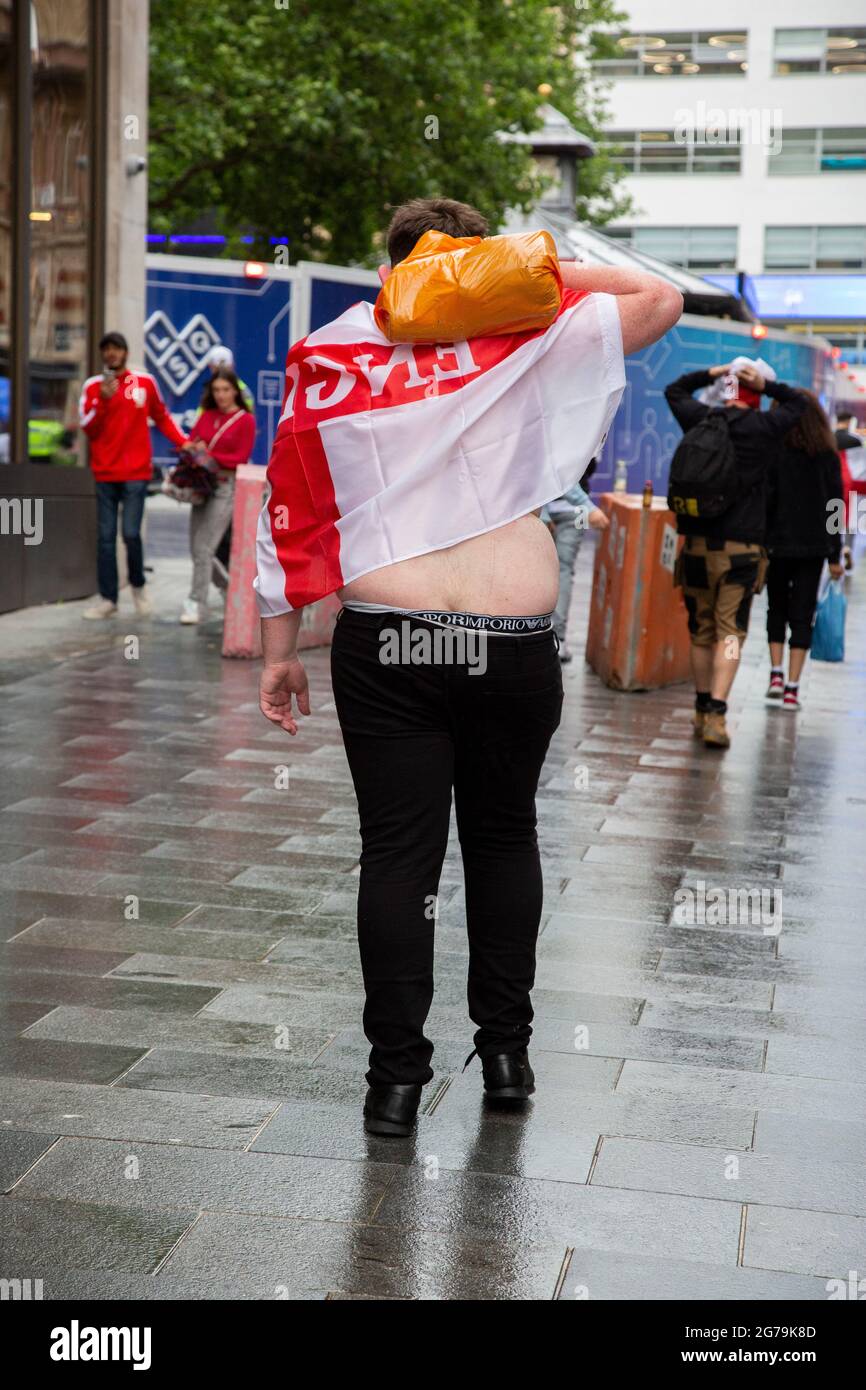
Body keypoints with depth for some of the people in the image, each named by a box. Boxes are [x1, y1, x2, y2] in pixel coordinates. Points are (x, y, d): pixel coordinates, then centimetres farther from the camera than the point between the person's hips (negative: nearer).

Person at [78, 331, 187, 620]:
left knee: (131, 533, -10)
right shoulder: (93, 386, 5)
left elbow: (161, 417, 13)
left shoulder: (145, 382, 4)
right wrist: (104, 400, -15)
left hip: (136, 473, -1)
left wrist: (185, 442, 2)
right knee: (106, 537, 2)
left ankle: (137, 586, 14)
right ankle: (108, 599, 7)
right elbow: (87, 427, -2)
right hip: (105, 473, 1)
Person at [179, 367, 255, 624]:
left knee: (204, 548, -13)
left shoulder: (246, 420, -3)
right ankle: (230, 588, 30)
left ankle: (197, 604, -7)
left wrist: (210, 456, -13)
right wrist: (194, 448, -10)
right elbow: (190, 442, 13)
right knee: (196, 548, 9)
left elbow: (241, 458, -5)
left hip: (226, 486, -6)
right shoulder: (207, 416, 12)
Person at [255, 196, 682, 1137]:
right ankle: (506, 1050, 24)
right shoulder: (526, 343, 2)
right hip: (514, 642, 0)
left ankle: (396, 1076, 6)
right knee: (503, 838, 16)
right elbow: (659, 299, 12)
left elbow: (290, 522, 6)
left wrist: (279, 654, 13)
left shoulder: (328, 365, 5)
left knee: (397, 853, 4)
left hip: (384, 646, 0)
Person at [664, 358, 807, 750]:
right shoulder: (763, 427, -2)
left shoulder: (701, 419, 2)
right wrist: (766, 384, 10)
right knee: (730, 633, -3)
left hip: (697, 544, 3)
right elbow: (797, 402, 17)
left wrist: (713, 373, 20)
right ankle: (716, 715, -15)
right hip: (742, 548, -3)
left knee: (700, 632, 13)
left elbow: (673, 390, 23)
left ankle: (702, 712, 23)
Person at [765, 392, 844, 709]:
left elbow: (764, 501, -9)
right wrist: (834, 555, 9)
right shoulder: (828, 456, 2)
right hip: (813, 547, 1)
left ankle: (776, 674, 6)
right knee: (802, 615, 4)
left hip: (778, 543, -1)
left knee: (777, 609, 17)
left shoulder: (773, 451, -6)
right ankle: (792, 688, 0)